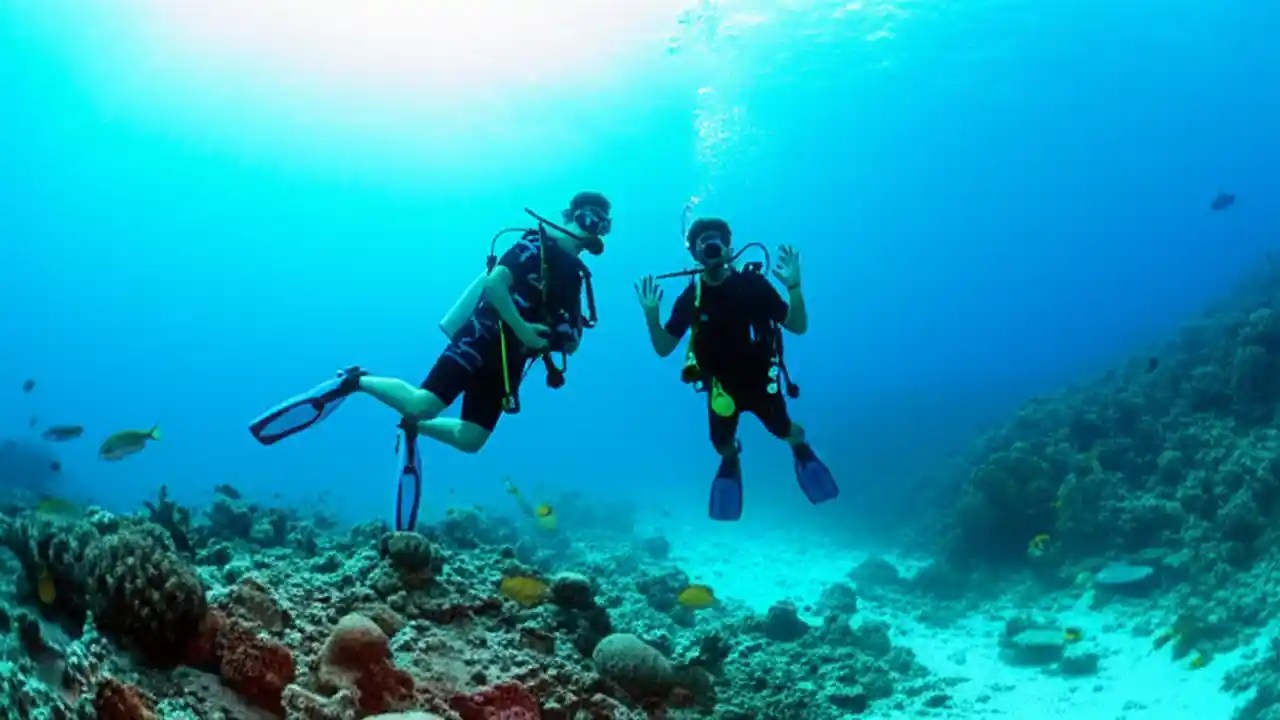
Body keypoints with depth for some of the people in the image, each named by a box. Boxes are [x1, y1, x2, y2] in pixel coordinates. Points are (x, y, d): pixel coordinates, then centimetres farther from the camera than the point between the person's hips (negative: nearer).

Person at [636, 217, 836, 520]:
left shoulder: (753, 284, -13)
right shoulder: (690, 298, -8)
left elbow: (798, 326, -14)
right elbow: (663, 349, -5)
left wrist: (794, 287, -30)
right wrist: (651, 313, -22)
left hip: (759, 378, -1)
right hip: (721, 384, 1)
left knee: (782, 430, -4)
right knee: (721, 444, -2)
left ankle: (800, 446, 34)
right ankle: (731, 459, 38)